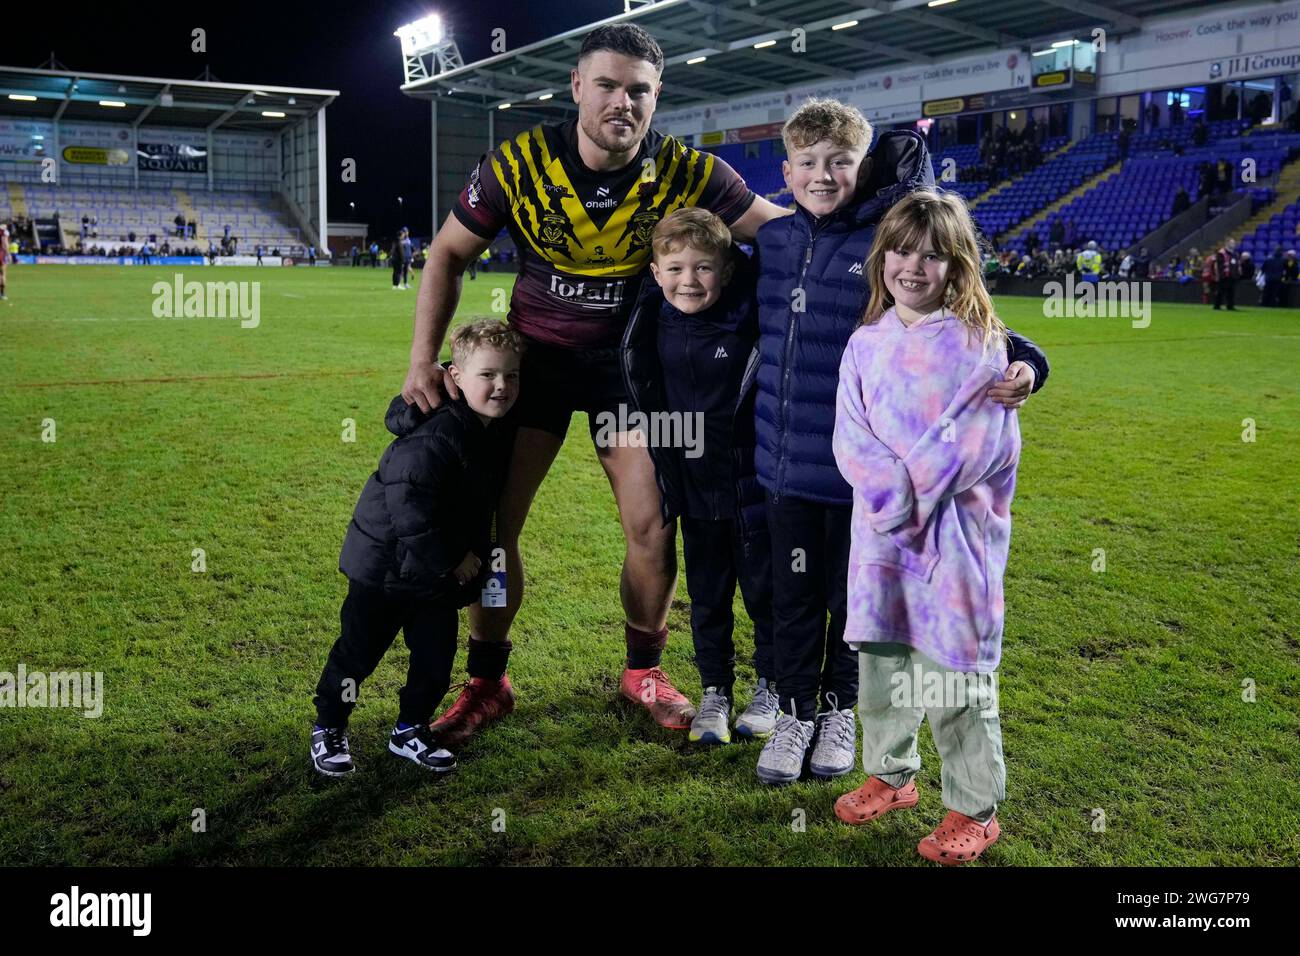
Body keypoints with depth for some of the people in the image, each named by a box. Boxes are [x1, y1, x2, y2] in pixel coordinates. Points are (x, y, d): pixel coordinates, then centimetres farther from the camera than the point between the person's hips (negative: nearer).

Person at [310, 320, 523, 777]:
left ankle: (411, 729, 29)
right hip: (385, 566, -7)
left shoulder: (498, 436, 0)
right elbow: (409, 510, -29)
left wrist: (475, 558, 10)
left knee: (436, 660, 9)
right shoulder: (432, 438, -27)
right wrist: (451, 562, -22)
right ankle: (328, 729, 27)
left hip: (442, 576, 7)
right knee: (358, 652, 7)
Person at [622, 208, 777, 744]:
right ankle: (714, 690, 29)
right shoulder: (653, 325, -2)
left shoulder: (754, 319, -17)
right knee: (707, 595, 14)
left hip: (753, 486, -4)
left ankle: (771, 686, 29)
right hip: (694, 490, 4)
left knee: (764, 589, 11)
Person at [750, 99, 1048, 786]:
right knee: (793, 593, 13)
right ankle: (796, 711, 32)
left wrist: (1019, 361, -27)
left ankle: (839, 709, 36)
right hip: (786, 459, 3)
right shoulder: (772, 240, 3)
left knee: (849, 596, 14)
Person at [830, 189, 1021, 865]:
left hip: (955, 530, -4)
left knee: (955, 674, 2)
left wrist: (919, 484, -14)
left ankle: (974, 810, 18)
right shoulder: (866, 344, 6)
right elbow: (849, 435, 0)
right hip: (881, 528, 4)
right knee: (880, 657, 15)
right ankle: (891, 774, 36)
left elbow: (991, 439, -12)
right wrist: (891, 491, -15)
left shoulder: (978, 341, -5)